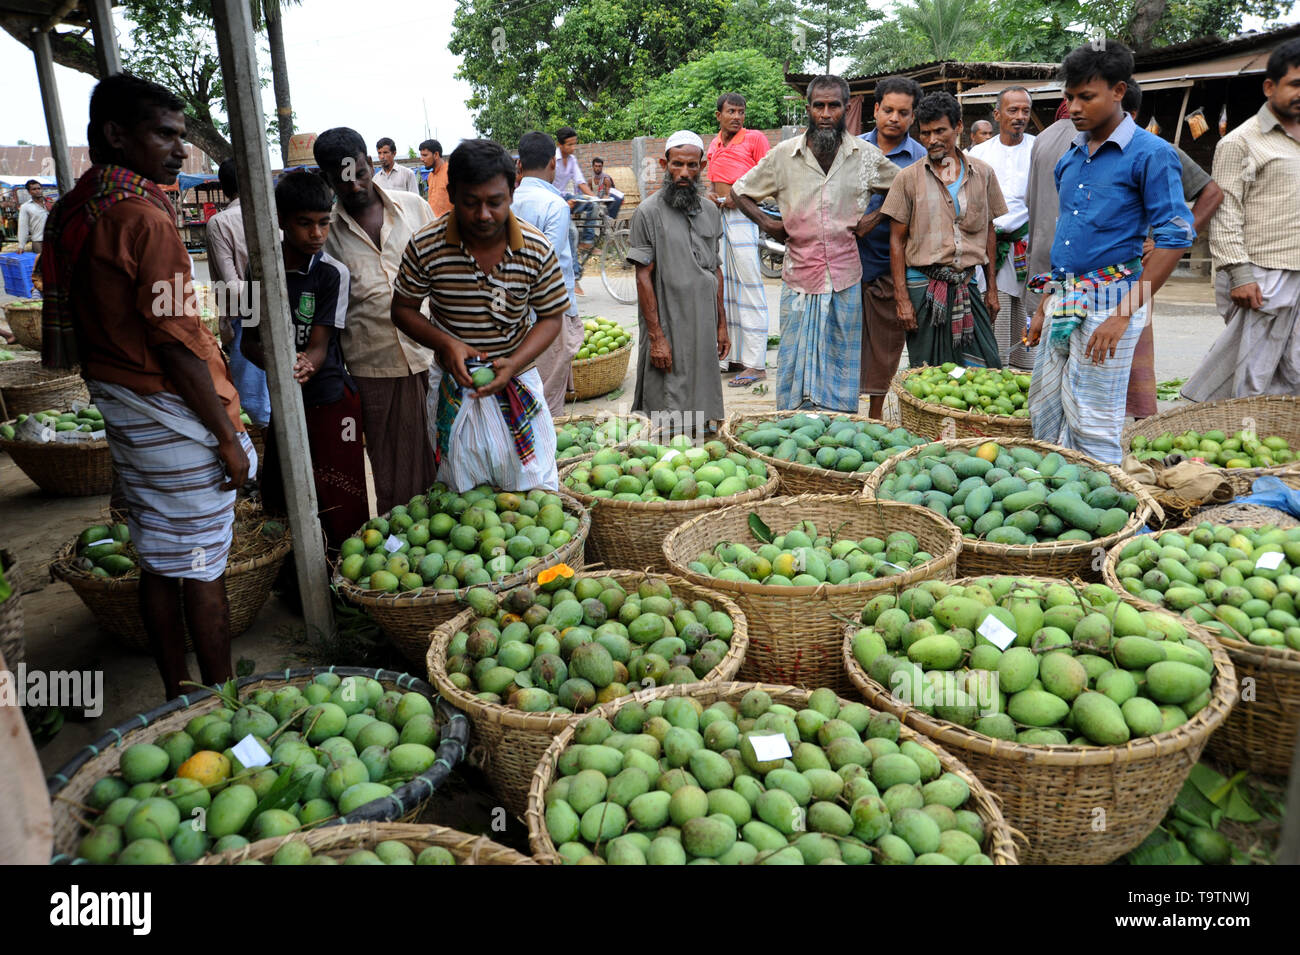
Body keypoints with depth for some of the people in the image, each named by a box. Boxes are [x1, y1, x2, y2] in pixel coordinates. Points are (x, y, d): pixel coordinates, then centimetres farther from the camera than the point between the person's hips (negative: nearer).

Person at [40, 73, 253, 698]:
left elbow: (88, 325, 14)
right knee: (202, 570, 1)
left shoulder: (73, 211, 10)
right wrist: (227, 436, -14)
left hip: (120, 406, 9)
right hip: (172, 414, -9)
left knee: (158, 564, 15)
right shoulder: (144, 218, -18)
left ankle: (177, 697, 28)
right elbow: (176, 345, -20)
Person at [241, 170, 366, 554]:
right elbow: (250, 339, 1)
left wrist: (306, 365, -37)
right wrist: (273, 363, -22)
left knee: (341, 507, -2)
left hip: (329, 397, -3)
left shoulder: (332, 272, -9)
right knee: (279, 497, 12)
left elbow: (320, 344, -13)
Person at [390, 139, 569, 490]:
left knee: (532, 489, 7)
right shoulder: (425, 246, -14)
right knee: (460, 496, 14)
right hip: (453, 387, 0)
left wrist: (514, 364, -20)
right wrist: (445, 343, -20)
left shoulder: (537, 250, -13)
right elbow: (403, 309, -1)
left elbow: (551, 317, -4)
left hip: (518, 382, 0)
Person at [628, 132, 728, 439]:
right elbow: (644, 278, -9)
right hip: (668, 332, -5)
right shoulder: (648, 212, -6)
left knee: (701, 423, 11)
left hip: (705, 330, 6)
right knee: (669, 425, -2)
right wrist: (656, 337, -13)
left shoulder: (711, 212, 12)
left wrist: (722, 325, 13)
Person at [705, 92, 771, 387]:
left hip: (743, 214, -7)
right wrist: (710, 195, 5)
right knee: (725, 286, 8)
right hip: (717, 216, 7)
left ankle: (756, 364, -9)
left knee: (748, 285, -9)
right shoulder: (714, 144, 18)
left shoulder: (754, 138, -1)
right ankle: (735, 357, 16)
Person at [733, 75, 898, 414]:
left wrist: (876, 217, 4)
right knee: (796, 359, 3)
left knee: (842, 360, 7)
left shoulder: (865, 155, 4)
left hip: (845, 276, 1)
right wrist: (766, 222, -1)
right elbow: (740, 191, 12)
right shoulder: (783, 154, 1)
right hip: (799, 275, 0)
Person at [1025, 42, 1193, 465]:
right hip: (1064, 300, 7)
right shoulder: (1071, 156, 14)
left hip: (1109, 300, -7)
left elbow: (1174, 239, -11)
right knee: (1045, 421, 11)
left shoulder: (1151, 153, -7)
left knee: (1093, 428, -4)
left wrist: (1123, 315, -18)